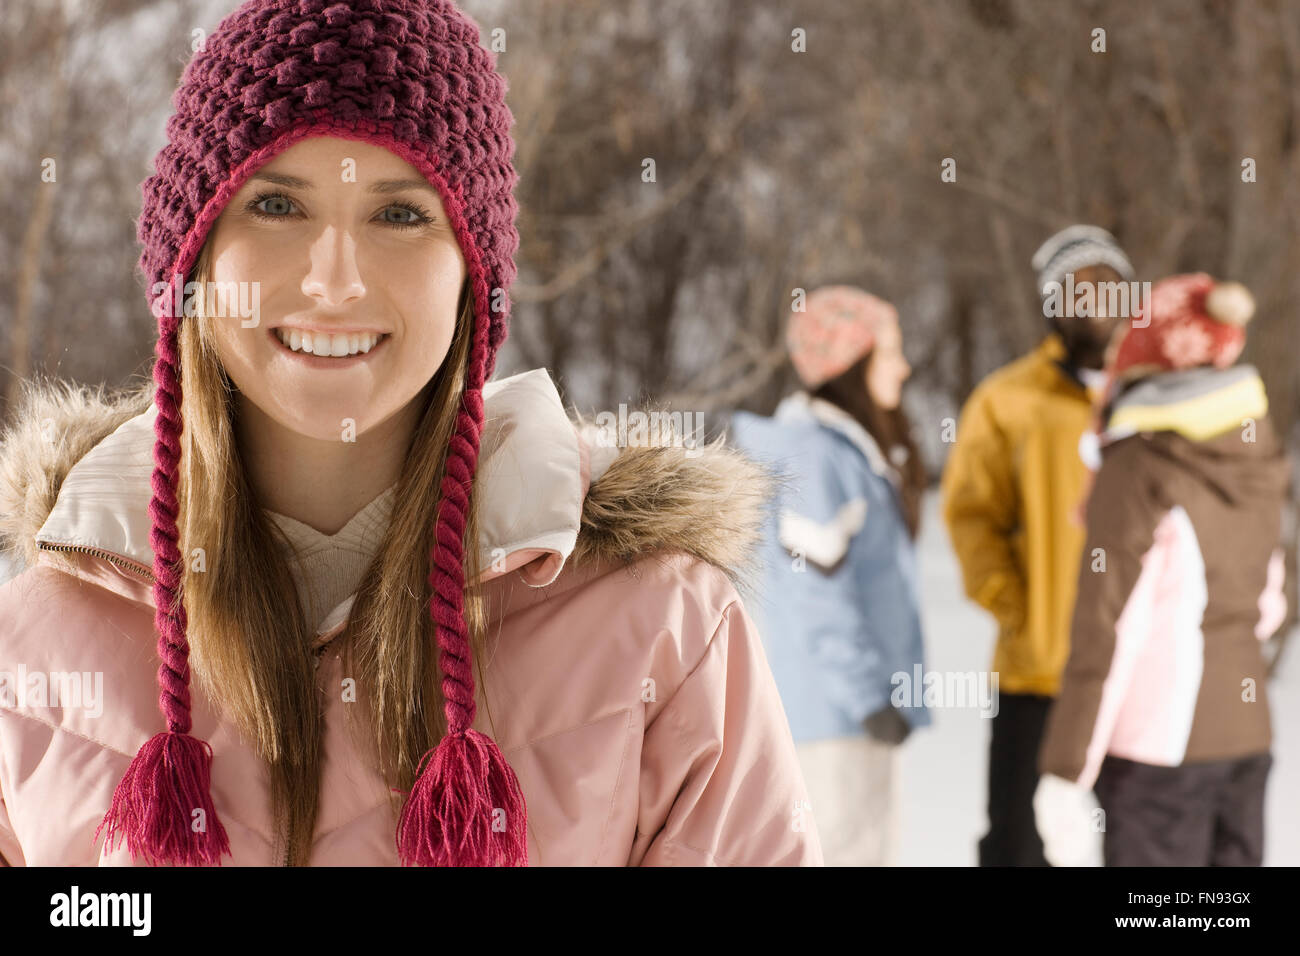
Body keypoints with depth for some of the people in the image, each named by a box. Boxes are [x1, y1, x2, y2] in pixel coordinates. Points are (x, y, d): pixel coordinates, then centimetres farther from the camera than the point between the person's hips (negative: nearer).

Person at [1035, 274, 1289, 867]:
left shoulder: (1138, 469, -15)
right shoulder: (1255, 456, 4)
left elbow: (1109, 634, -16)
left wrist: (1064, 774, -13)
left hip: (1158, 749, -7)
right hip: (1245, 735, 7)